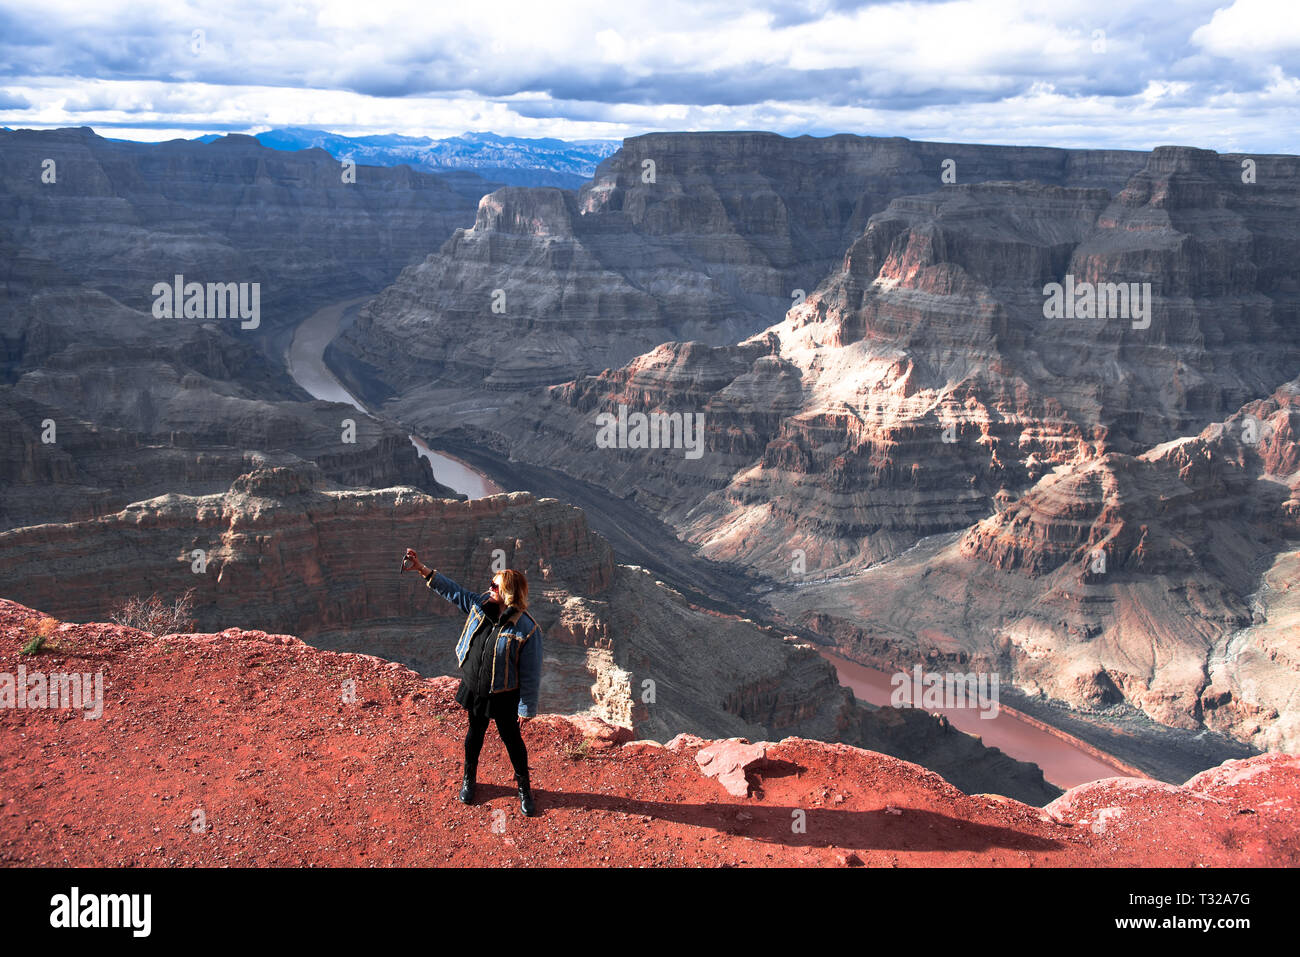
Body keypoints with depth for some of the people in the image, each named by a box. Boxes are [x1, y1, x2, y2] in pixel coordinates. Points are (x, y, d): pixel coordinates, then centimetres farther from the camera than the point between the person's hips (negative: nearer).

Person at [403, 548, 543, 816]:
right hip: (474, 688, 5)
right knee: (475, 733, 23)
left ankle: (524, 787, 33)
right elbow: (452, 591, 1)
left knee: (511, 738, 12)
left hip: (504, 696, -5)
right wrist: (422, 569, -5)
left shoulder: (527, 630, -27)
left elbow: (531, 674, -21)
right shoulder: (481, 605, -9)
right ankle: (469, 779, 45)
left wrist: (527, 709, -16)